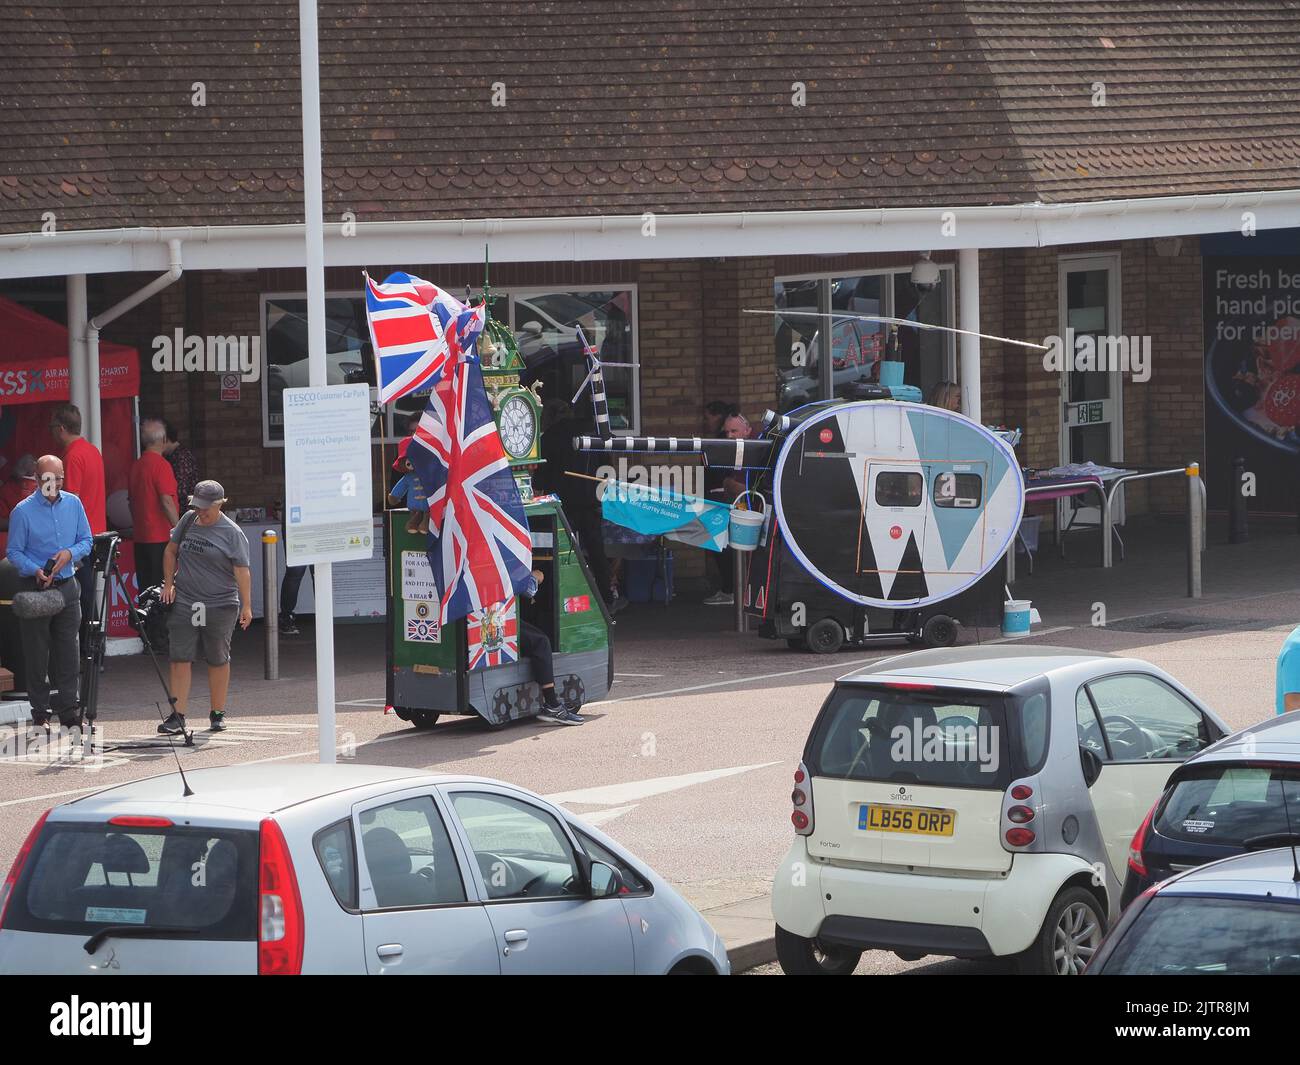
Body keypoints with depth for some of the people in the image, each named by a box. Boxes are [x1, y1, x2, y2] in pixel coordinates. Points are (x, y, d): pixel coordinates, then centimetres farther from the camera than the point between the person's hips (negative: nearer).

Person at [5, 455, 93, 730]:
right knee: (37, 653, 2)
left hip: (66, 587, 3)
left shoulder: (73, 504, 5)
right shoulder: (23, 511, -8)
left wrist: (70, 553, -10)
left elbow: (86, 540, 10)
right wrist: (35, 571, -22)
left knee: (68, 653, 2)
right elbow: (14, 552, -6)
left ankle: (68, 714, 7)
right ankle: (40, 715, 9)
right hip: (34, 589, -3)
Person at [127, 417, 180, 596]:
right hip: (161, 537, -7)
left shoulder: (135, 466, 10)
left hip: (141, 538, 7)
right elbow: (167, 501, -18)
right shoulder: (161, 465, -13)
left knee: (145, 587, 10)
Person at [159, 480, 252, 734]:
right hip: (184, 604, 3)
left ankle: (217, 714, 20)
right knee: (180, 659, -4)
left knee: (218, 661, 7)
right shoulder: (187, 522, 8)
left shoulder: (232, 533, -5)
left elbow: (242, 571, -8)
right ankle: (177, 716, -4)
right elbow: (171, 552, 20)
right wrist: (169, 583, 10)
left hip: (220, 606, -3)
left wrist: (246, 606, -14)